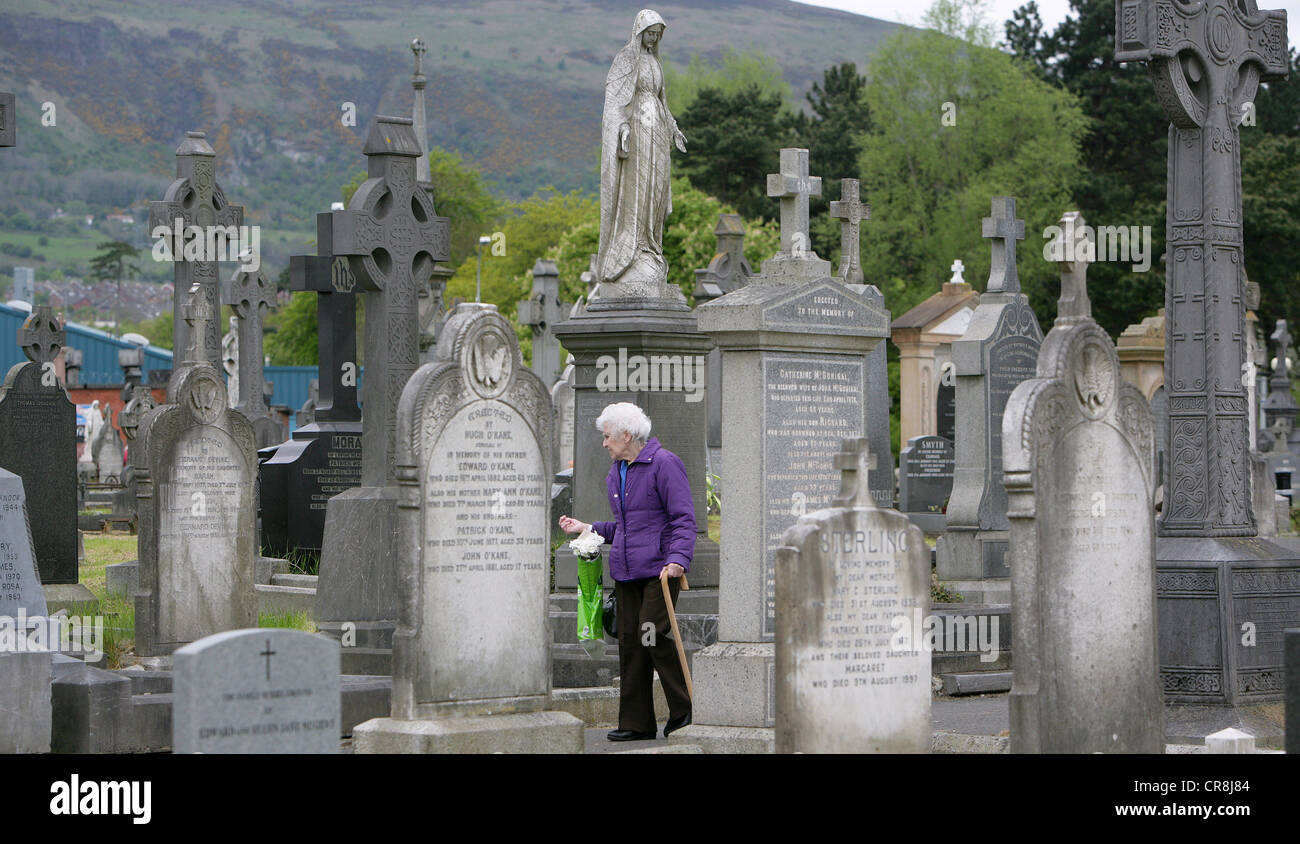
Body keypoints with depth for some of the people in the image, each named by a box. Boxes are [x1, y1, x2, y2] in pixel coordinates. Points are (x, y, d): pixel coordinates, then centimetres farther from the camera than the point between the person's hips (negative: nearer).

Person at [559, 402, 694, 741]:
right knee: (629, 640, 4)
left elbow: (684, 518, -11)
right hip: (625, 572, 8)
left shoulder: (664, 464, -7)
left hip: (660, 569, -8)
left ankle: (685, 709, 0)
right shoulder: (616, 471, 18)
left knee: (653, 634, -14)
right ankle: (637, 722, 9)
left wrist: (678, 558, -23)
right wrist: (587, 528, 16)